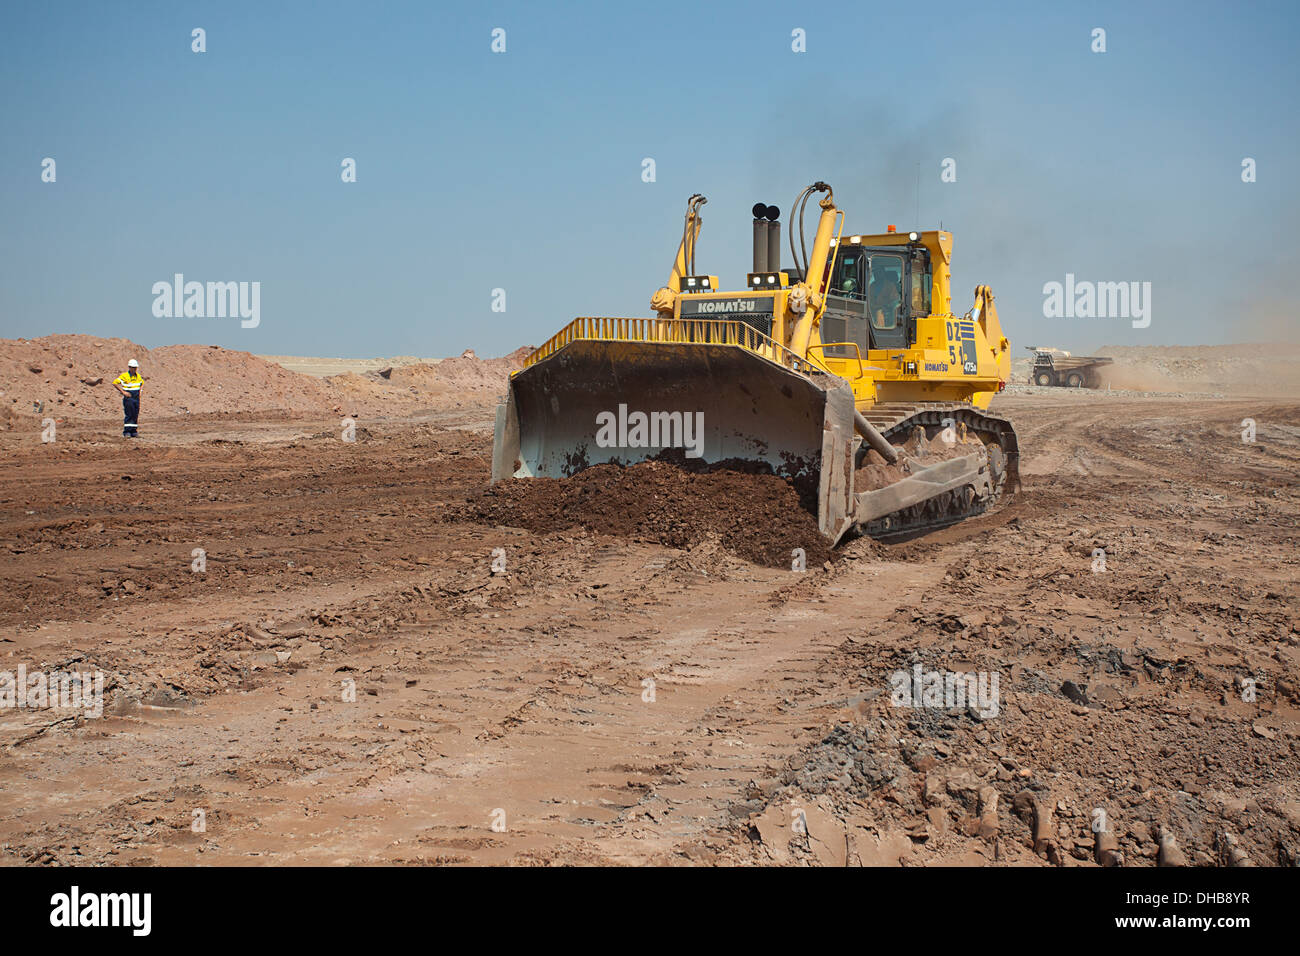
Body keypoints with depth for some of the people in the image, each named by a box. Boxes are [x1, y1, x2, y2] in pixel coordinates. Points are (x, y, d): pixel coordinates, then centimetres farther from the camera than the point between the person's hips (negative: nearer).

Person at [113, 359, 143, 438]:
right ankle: (126, 432, -8)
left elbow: (142, 382, 30)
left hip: (136, 398, 6)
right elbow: (115, 383, -14)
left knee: (135, 416, 6)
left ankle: (133, 431, 13)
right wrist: (123, 392, -18)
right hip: (128, 398, -6)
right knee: (128, 415, -10)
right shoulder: (124, 376, -10)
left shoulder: (138, 376, 9)